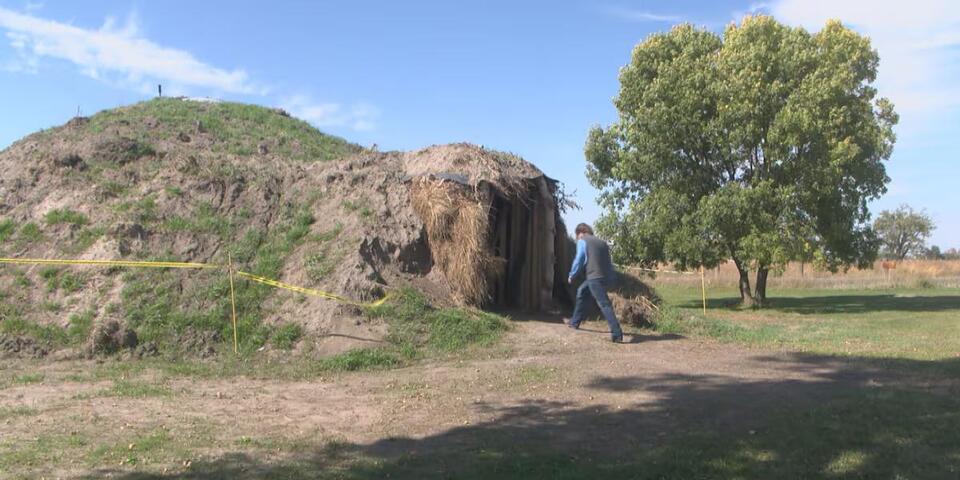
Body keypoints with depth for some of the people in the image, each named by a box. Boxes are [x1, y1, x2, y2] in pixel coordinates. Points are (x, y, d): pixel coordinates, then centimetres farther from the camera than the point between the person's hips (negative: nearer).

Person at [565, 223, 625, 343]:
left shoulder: (582, 241, 3)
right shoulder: (602, 243, 21)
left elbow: (579, 260, 0)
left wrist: (571, 276, 14)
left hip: (595, 278, -7)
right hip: (607, 277, 7)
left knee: (604, 305, -9)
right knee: (582, 291, 25)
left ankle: (617, 334, -17)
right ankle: (575, 322, 34)